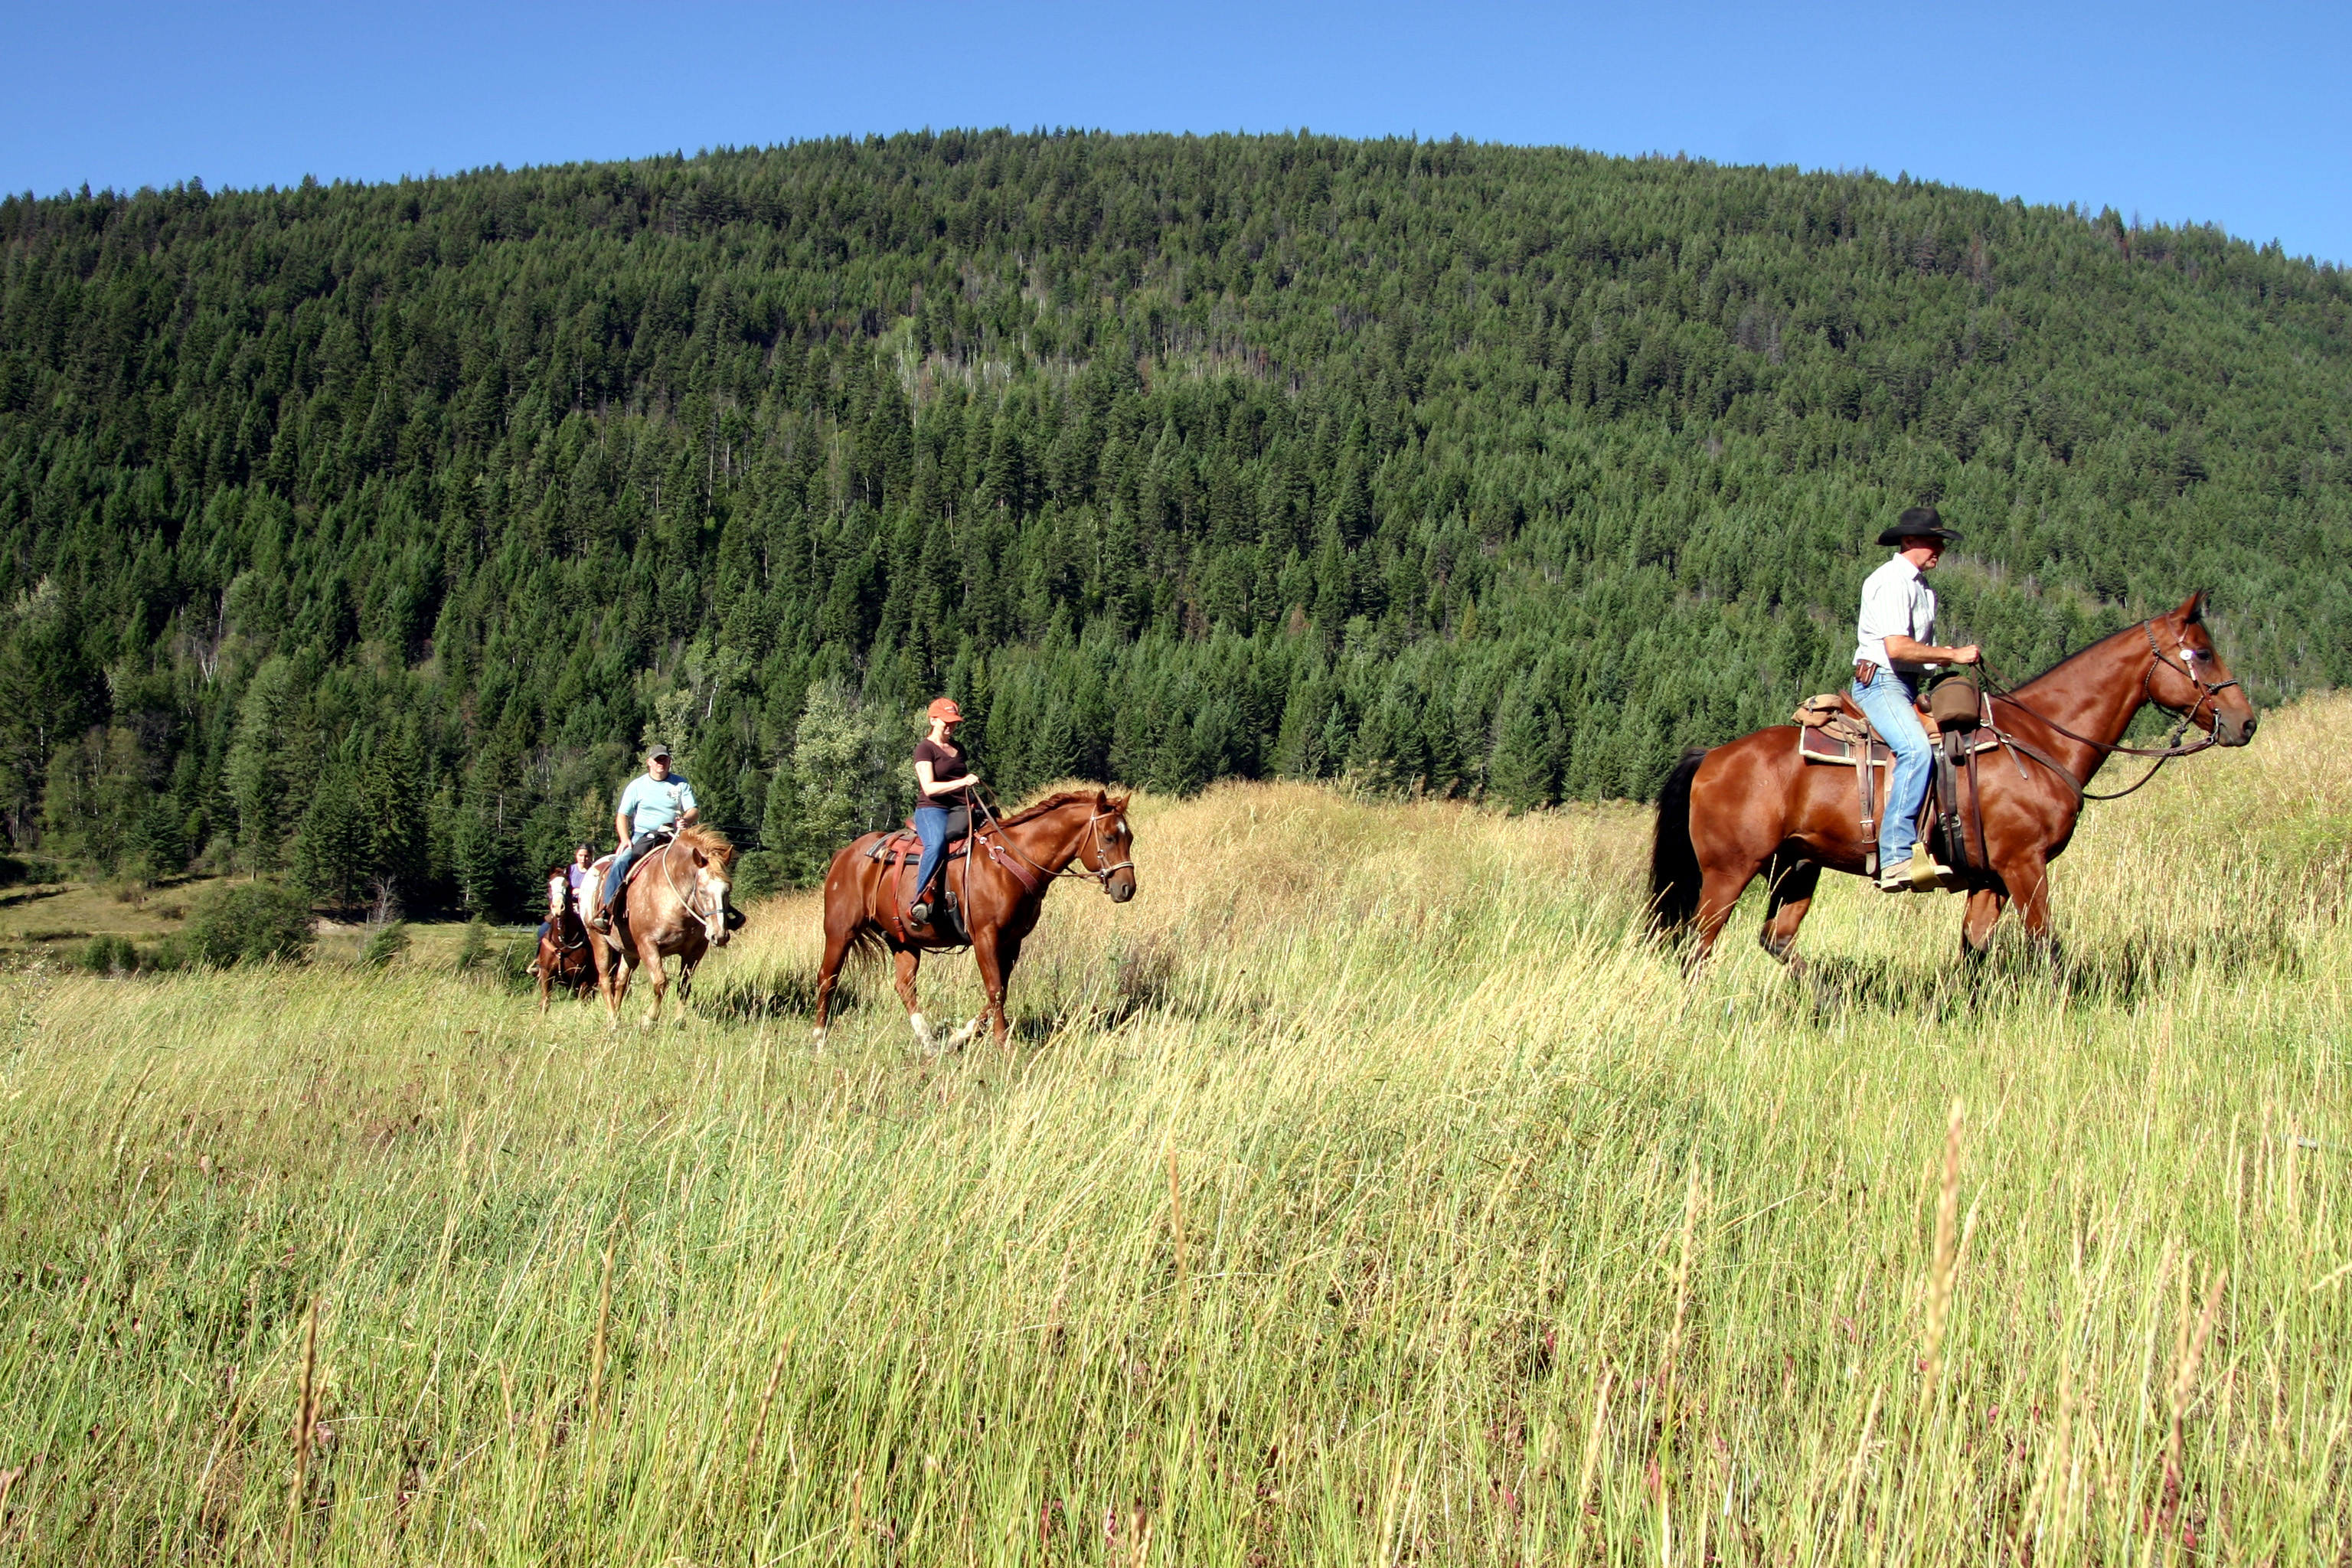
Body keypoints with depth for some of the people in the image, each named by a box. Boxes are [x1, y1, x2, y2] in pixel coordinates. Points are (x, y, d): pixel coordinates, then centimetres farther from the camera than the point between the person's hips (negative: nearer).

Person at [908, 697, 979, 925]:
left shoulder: (958, 749, 21)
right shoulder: (925, 748, 0)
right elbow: (929, 788, -13)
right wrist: (962, 782, -23)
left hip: (960, 810, 6)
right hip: (931, 808, -6)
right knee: (936, 844, -38)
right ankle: (919, 901, -37)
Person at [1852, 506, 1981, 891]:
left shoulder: (1924, 587, 20)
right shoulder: (1891, 582, -11)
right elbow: (1896, 648, -21)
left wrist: (1953, 660, 3)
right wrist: (1955, 654, -14)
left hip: (1910, 687, 10)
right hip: (1880, 682, -10)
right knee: (1917, 749, -31)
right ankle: (1897, 856, -37)